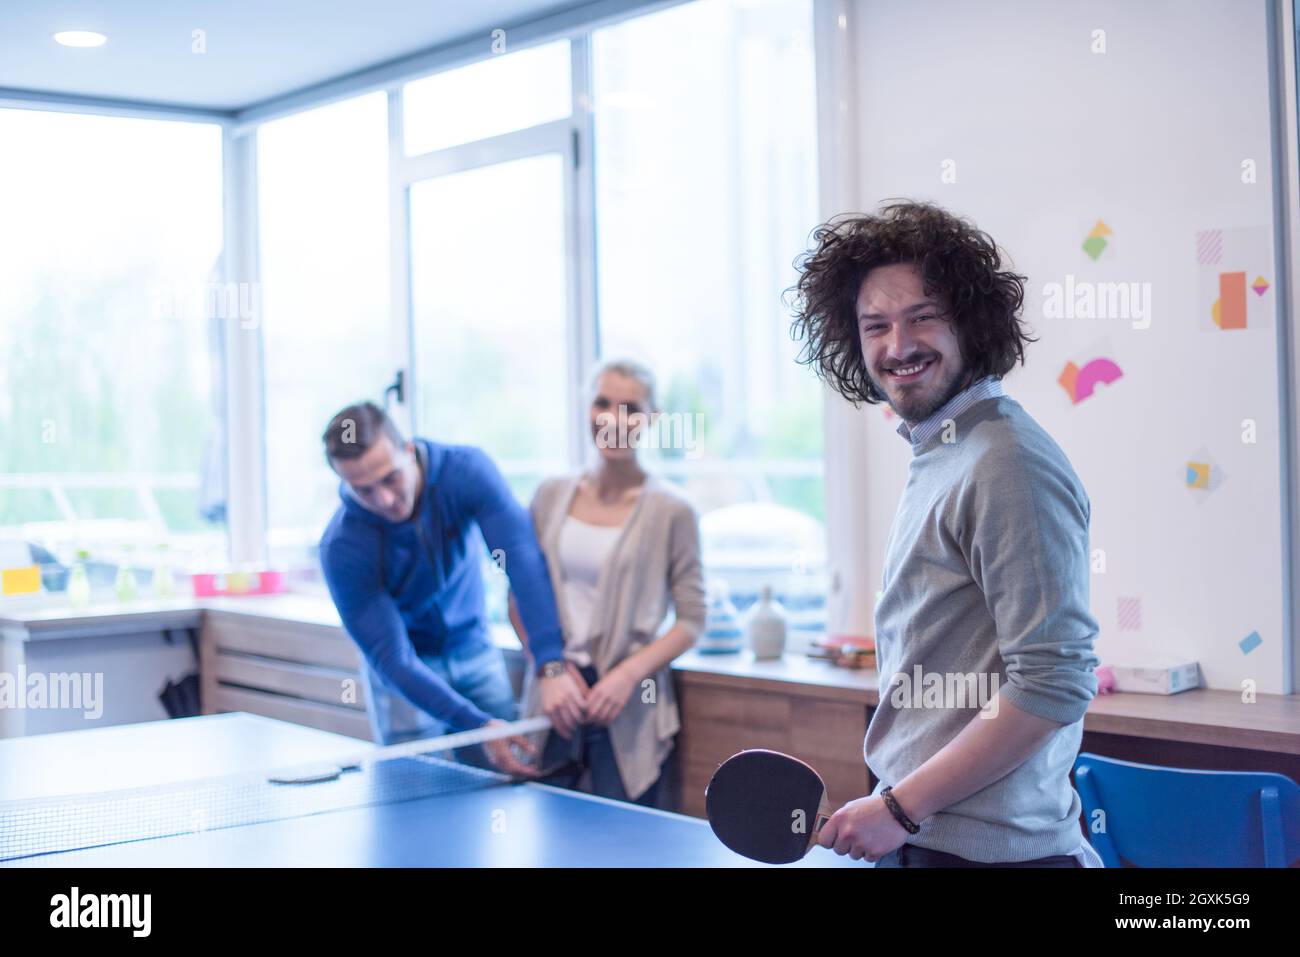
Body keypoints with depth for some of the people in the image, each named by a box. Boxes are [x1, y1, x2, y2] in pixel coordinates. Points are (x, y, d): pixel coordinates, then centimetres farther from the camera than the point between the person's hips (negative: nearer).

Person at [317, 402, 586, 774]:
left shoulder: (467, 470, -25)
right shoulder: (342, 548, -27)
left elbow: (523, 556, -34)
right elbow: (392, 658, -25)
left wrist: (552, 666, -45)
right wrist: (478, 726, -32)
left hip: (475, 649, 2)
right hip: (406, 667, -2)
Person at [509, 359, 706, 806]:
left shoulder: (670, 510, -4)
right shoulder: (552, 495, 8)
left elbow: (691, 621, -1)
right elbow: (519, 598, 12)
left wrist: (628, 673, -14)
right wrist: (551, 665, -3)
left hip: (627, 708, -3)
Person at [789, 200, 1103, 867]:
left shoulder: (1008, 466, -17)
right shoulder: (935, 459, 11)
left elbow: (1052, 686, -22)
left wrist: (901, 808, -19)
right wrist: (895, 809, 13)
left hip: (986, 849, -8)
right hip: (914, 839, 8)